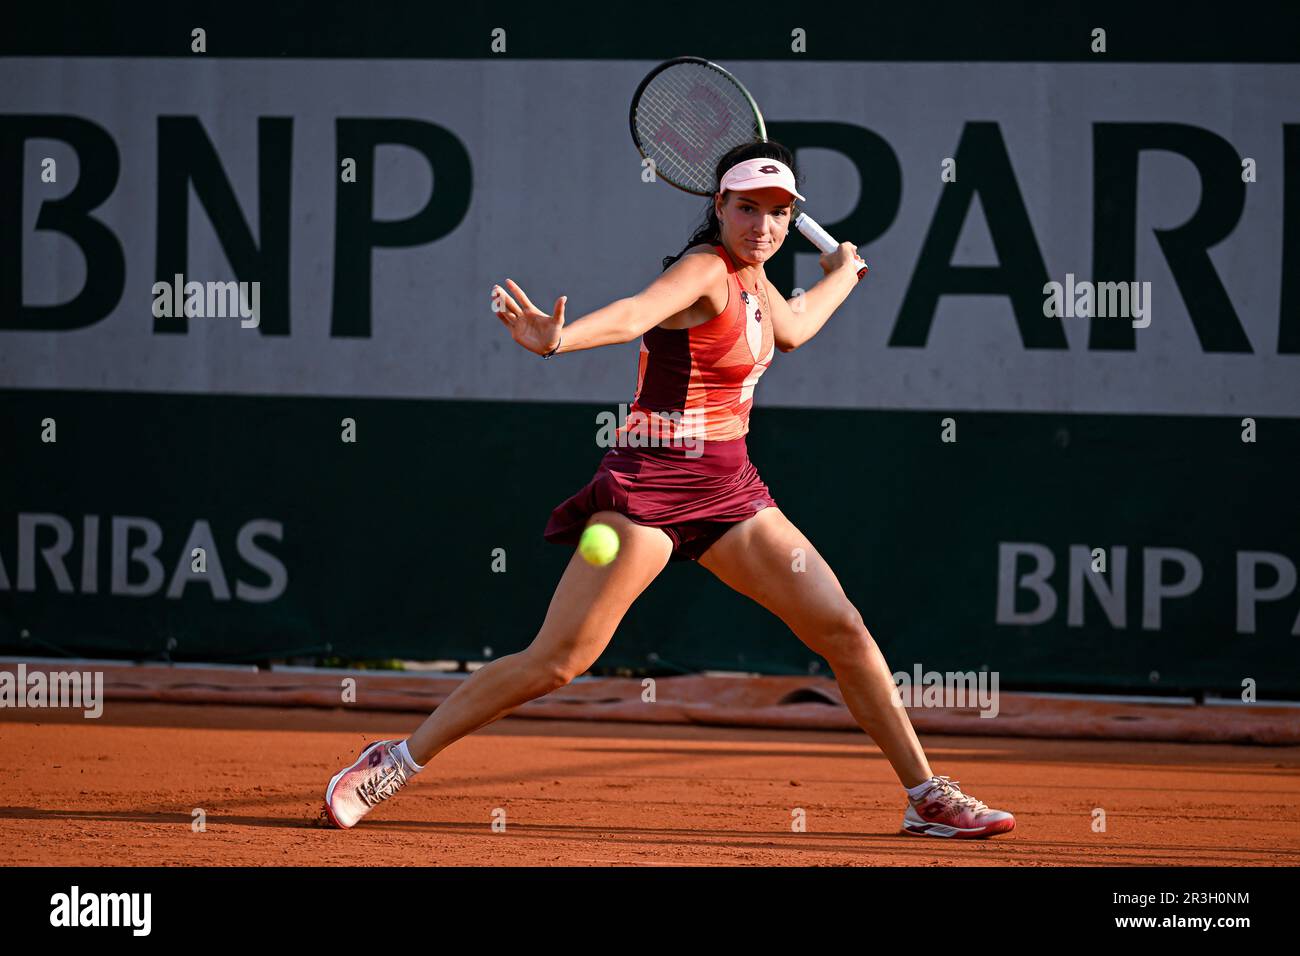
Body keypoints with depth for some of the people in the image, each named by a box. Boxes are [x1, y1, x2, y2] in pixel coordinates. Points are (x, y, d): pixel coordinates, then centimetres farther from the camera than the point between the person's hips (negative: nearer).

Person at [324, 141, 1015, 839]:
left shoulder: (749, 276, 12)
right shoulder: (704, 268, -14)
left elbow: (791, 330, 35)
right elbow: (633, 315, -35)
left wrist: (841, 275, 46)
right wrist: (556, 339, -54)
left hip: (729, 492, 8)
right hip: (650, 486, -8)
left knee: (843, 629, 3)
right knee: (556, 661, -13)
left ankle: (926, 796, 14)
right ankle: (397, 762, -2)